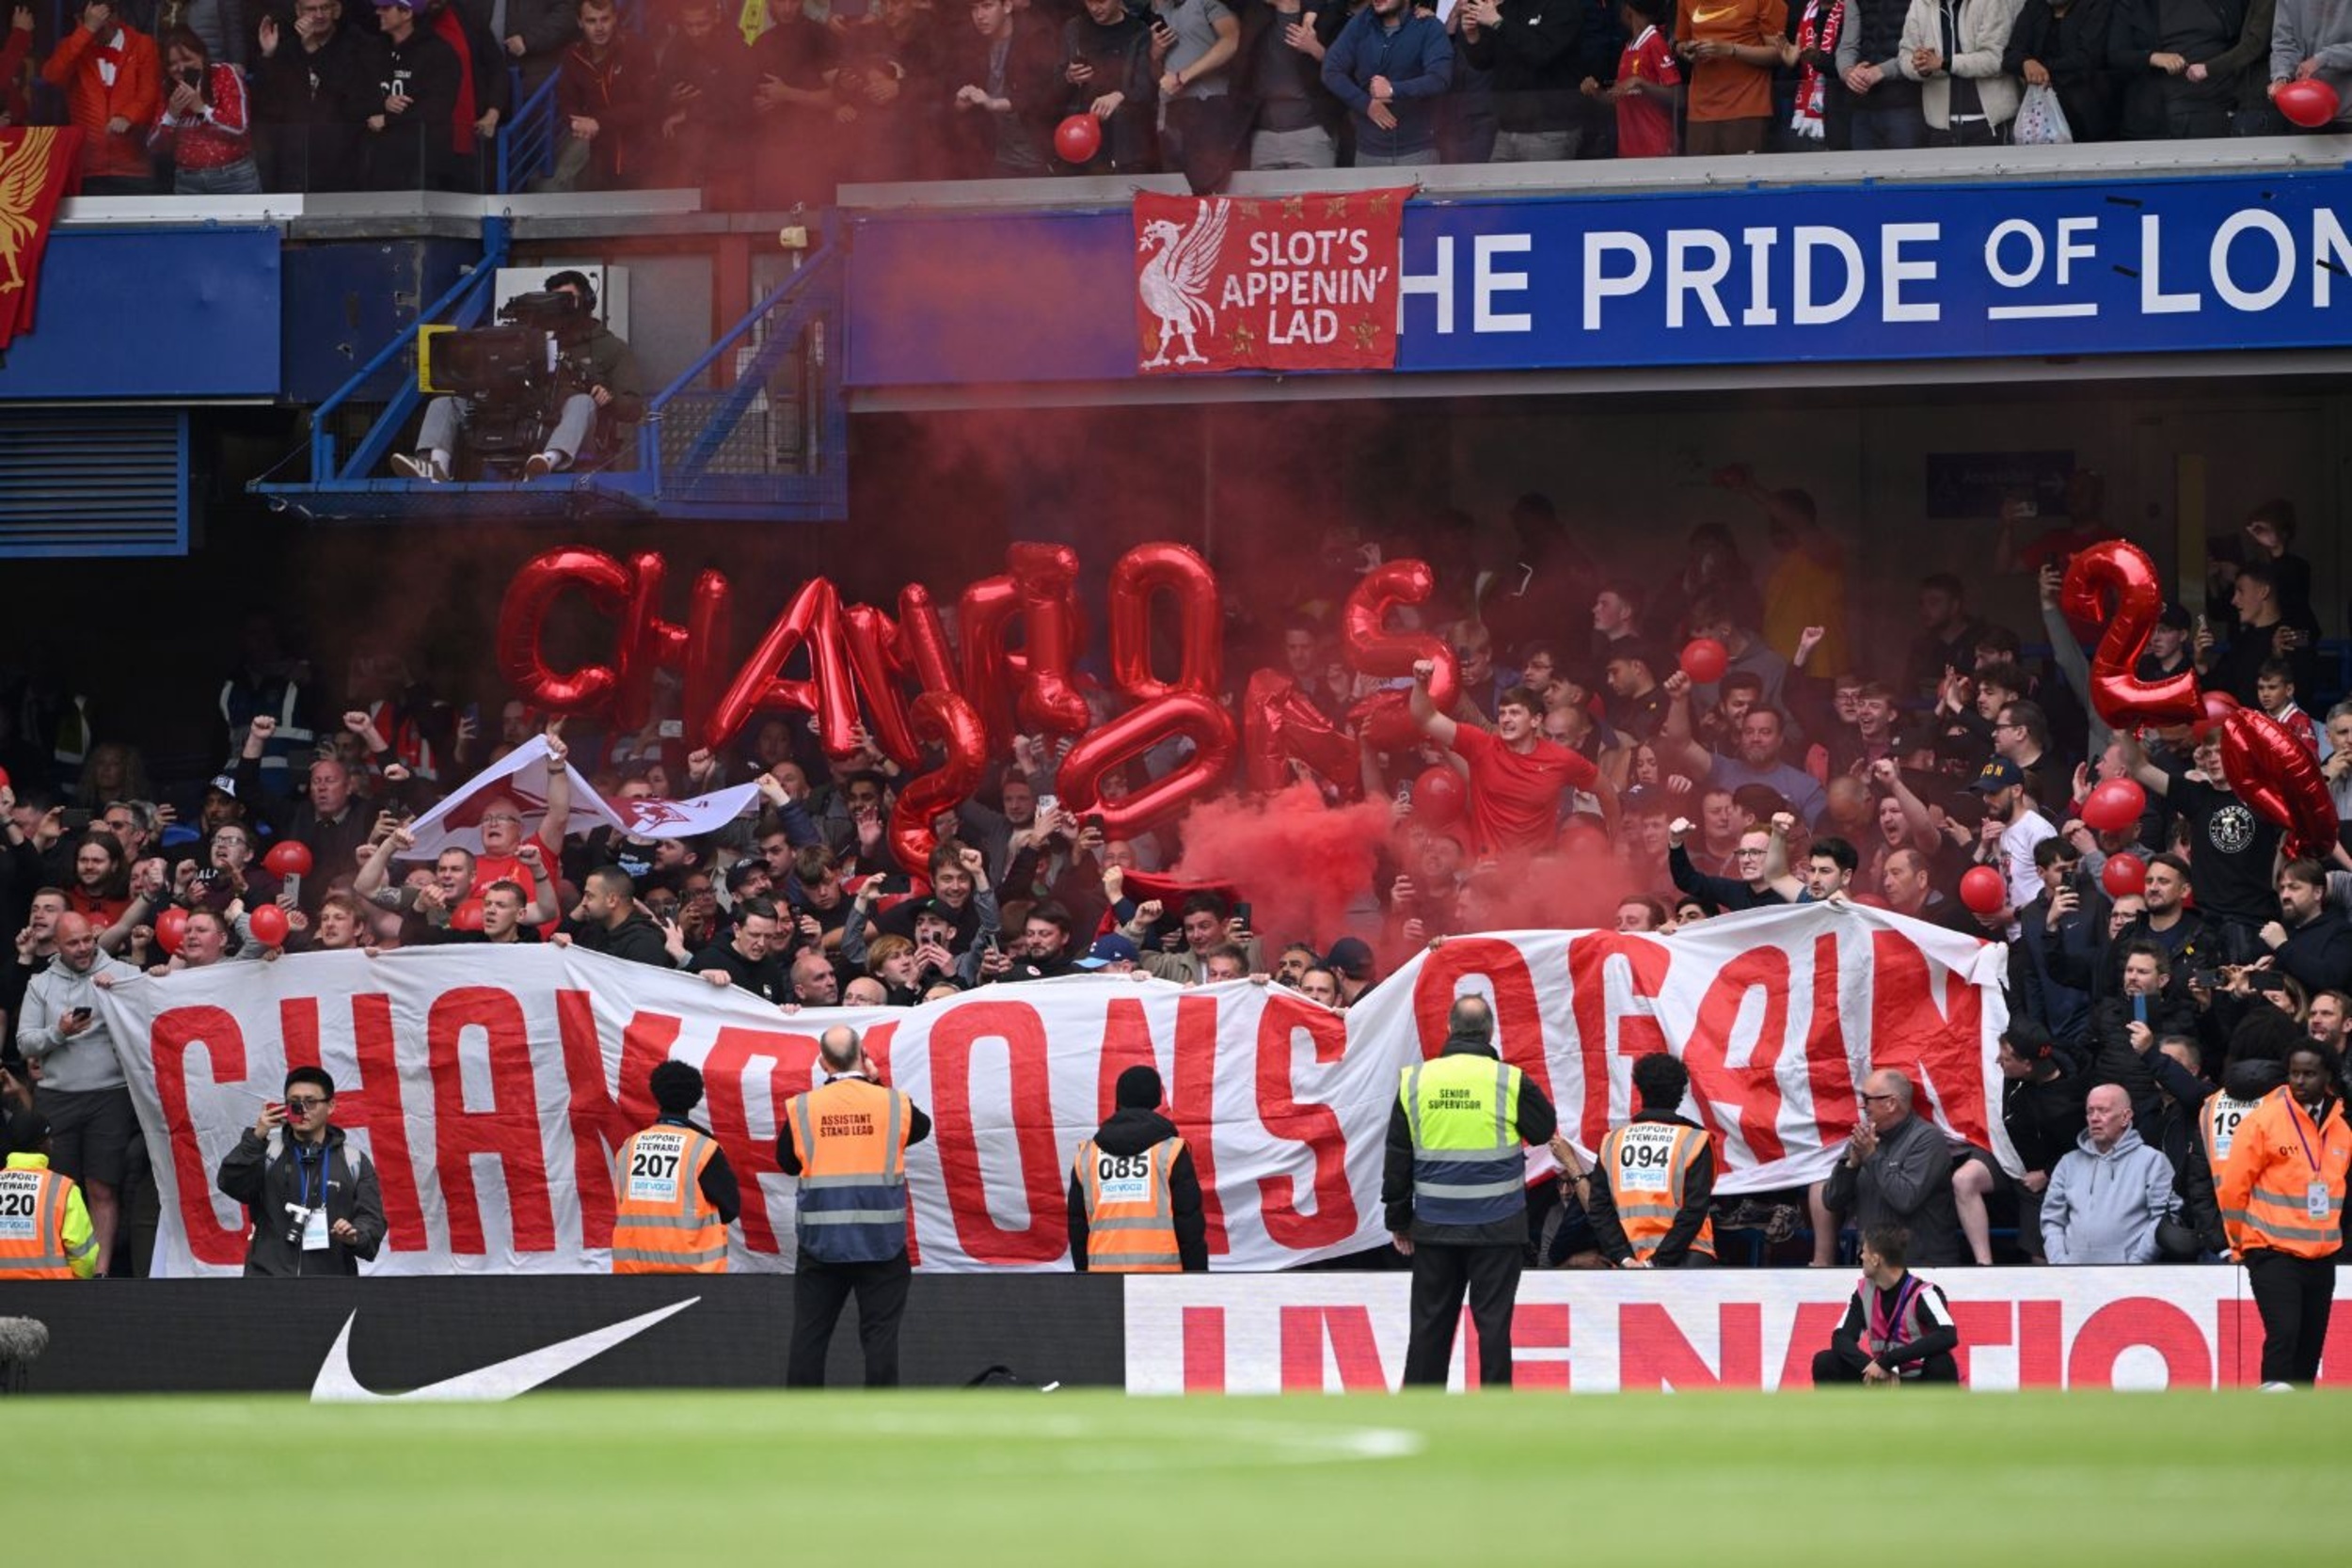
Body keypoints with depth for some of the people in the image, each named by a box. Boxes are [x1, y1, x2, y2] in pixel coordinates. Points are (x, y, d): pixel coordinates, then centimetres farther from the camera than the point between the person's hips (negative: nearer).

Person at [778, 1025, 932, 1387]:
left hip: (821, 1242, 1)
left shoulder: (803, 1109, -4)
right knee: (879, 1333, 3)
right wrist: (877, 1084, 18)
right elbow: (922, 1127, 18)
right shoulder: (893, 1103, -5)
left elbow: (786, 1162, 9)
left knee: (809, 1334, 7)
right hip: (880, 1241, -1)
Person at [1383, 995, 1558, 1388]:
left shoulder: (1415, 1081, 0)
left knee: (1430, 1321, 9)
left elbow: (1397, 1159, 4)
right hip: (1496, 1224, -2)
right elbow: (1545, 1130, 7)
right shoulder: (1509, 1081, -9)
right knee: (1493, 1320, 1)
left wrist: (1399, 1221, 13)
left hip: (1434, 1225, 2)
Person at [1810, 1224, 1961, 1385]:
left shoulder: (1923, 1294, -20)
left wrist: (1887, 1361, -37)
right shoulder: (1864, 1292, -1)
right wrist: (1870, 1366, -28)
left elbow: (1948, 1337, -37)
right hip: (1883, 1382, 6)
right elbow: (1841, 1338, -5)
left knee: (1940, 1363, -38)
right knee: (1825, 1362, -11)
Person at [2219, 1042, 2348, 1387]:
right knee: (2283, 1333, -19)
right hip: (2273, 1253, -5)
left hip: (2321, 1256, 5)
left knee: (2310, 1344, 7)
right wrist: (2241, 1242, 4)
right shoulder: (2265, 1120, -9)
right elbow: (2232, 1186, -4)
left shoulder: (2340, 1127, 7)